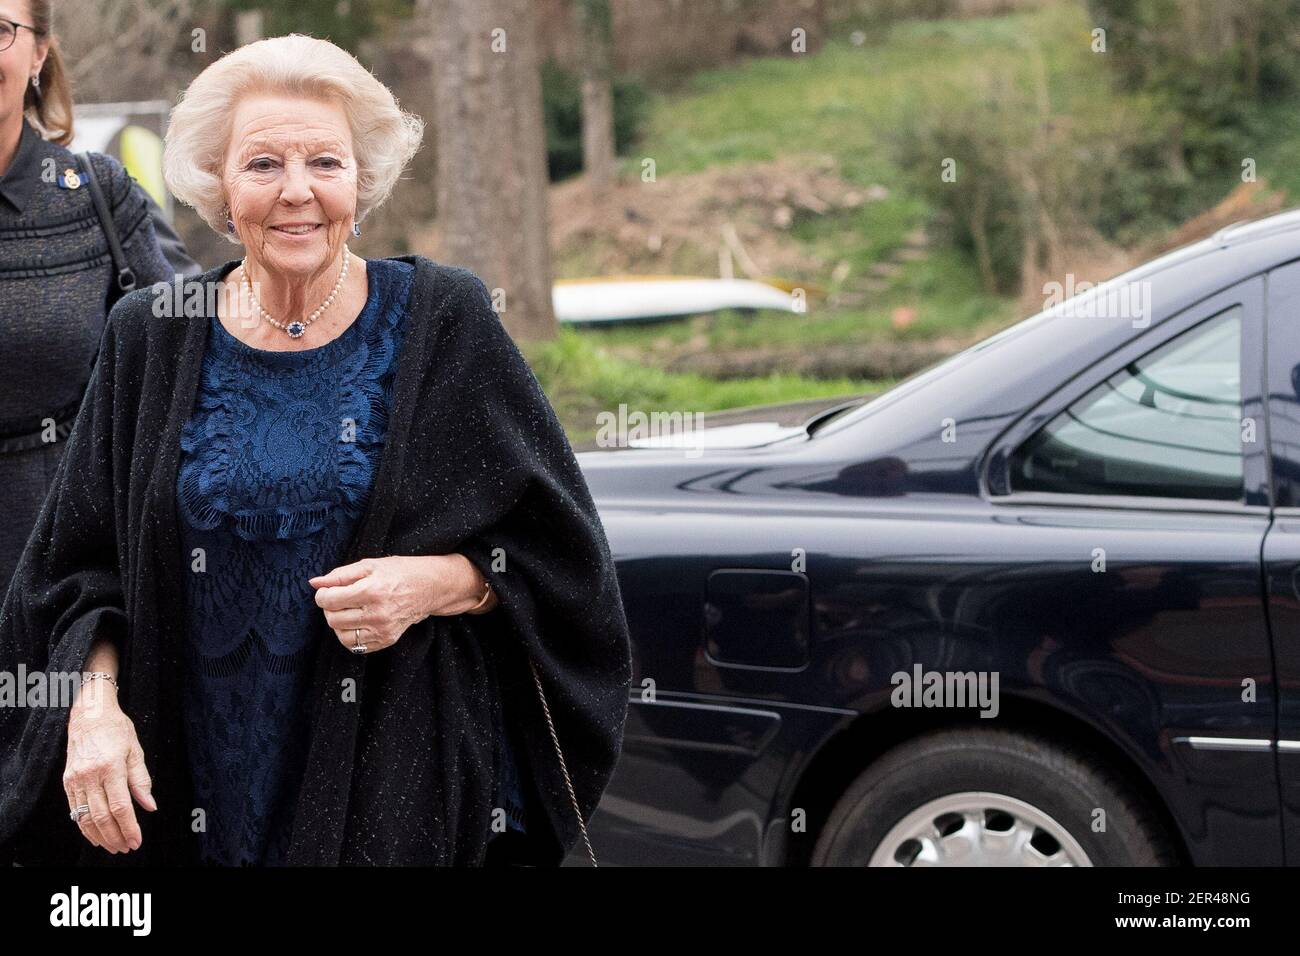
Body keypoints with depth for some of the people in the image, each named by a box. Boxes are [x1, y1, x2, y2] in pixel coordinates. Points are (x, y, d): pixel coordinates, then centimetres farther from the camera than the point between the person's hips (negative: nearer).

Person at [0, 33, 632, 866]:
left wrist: (436, 585, -18)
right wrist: (94, 704, -11)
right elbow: (84, 569, 6)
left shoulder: (442, 323, -4)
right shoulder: (153, 339, 2)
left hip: (400, 781, -2)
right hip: (201, 785, 2)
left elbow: (555, 548, 0)